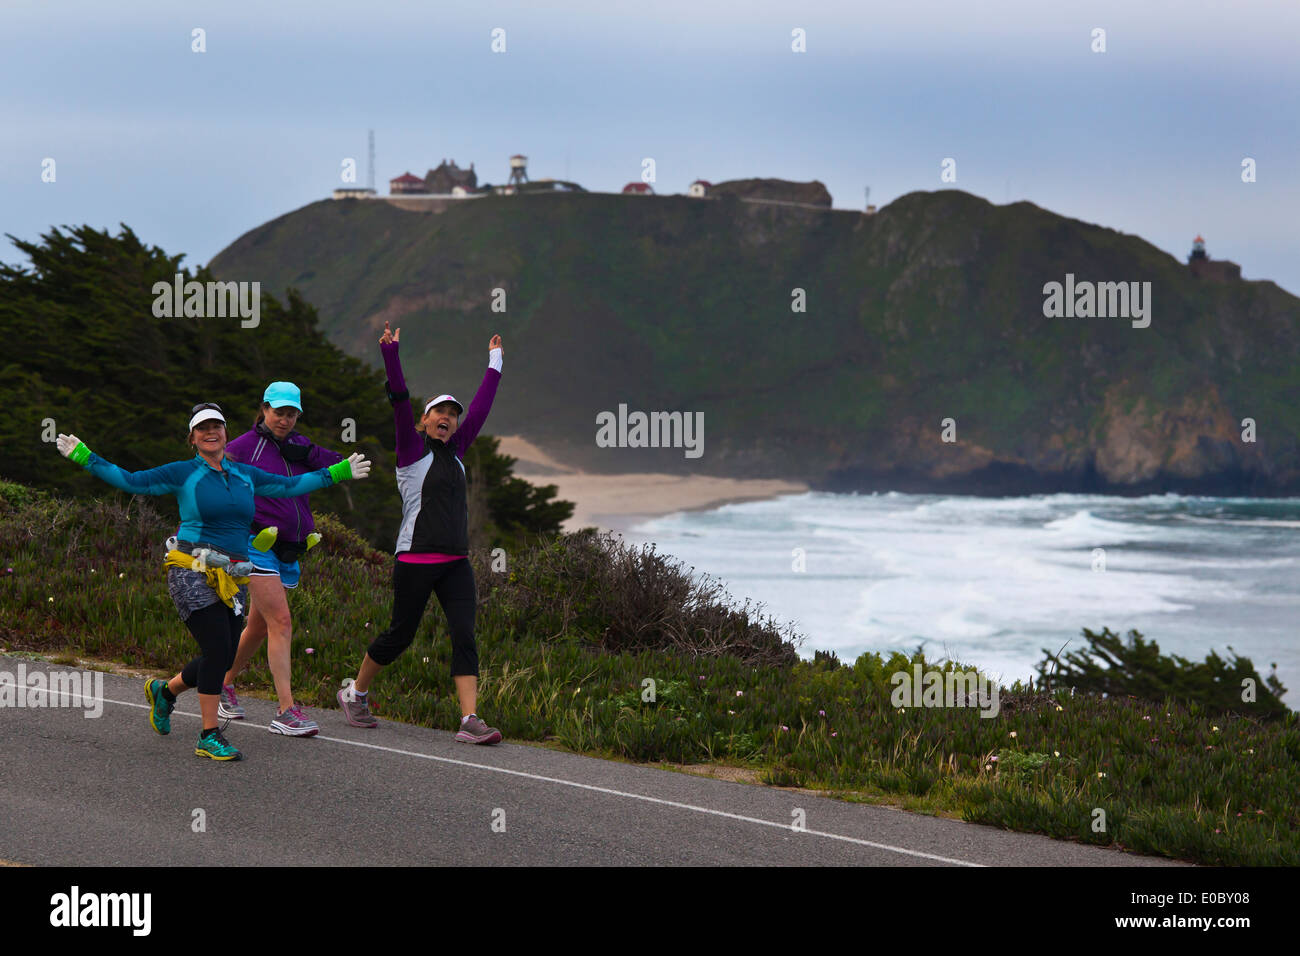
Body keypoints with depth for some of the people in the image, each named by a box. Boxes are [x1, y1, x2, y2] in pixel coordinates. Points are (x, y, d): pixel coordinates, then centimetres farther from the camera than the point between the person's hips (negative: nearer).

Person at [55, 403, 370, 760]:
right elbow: (131, 481, -1)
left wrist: (340, 473, 26)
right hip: (192, 572, -6)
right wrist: (83, 457, -9)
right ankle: (209, 737, -6)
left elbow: (289, 486, 24)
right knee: (218, 648, -17)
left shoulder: (245, 475, 15)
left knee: (221, 659, 5)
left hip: (231, 579, 6)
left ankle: (165, 691, 35)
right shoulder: (183, 473, 1)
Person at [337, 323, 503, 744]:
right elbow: (399, 401, -12)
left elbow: (480, 408, 23)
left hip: (455, 562, 5)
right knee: (400, 634, 4)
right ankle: (355, 692, 28)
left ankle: (470, 721, -15)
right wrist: (390, 353, -22)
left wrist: (494, 364, 28)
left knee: (465, 634, -8)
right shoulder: (412, 450, 0)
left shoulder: (455, 451, 15)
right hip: (416, 559, -5)